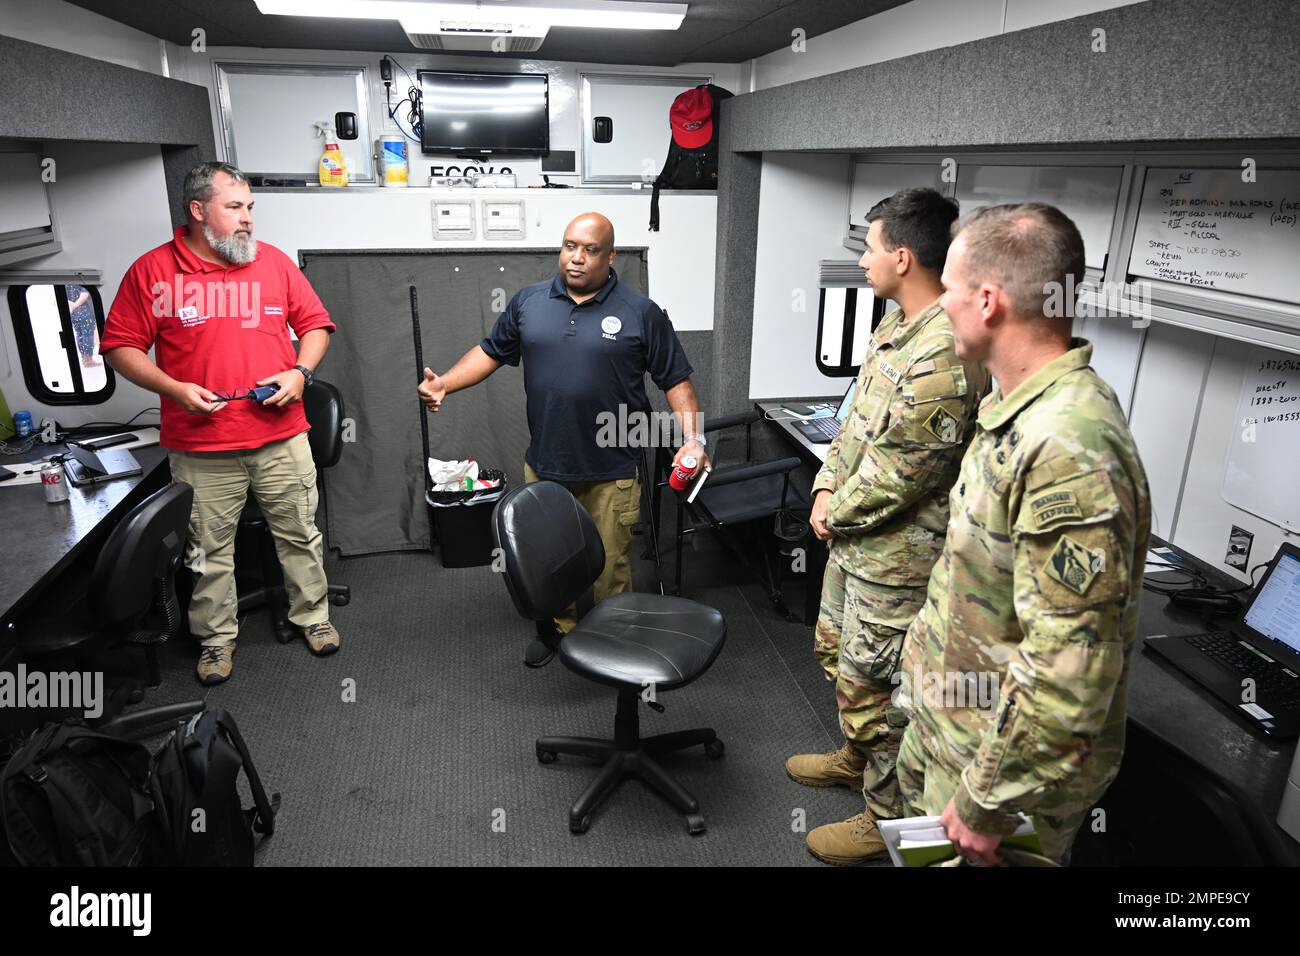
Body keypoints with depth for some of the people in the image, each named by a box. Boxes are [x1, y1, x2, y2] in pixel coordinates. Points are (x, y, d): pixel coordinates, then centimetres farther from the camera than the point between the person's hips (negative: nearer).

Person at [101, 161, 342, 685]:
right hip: (200, 449, -1)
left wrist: (300, 372, -7)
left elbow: (315, 324, 10)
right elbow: (121, 347, 1)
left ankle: (312, 615, 30)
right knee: (209, 548, 11)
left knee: (299, 534, 11)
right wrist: (174, 388, -13)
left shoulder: (274, 262, 5)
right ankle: (216, 636, 29)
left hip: (281, 439, 2)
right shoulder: (152, 270, -1)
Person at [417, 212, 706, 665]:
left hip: (611, 472, -3)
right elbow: (491, 353, 13)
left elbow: (676, 380, -2)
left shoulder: (641, 312, -4)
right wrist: (444, 383, -1)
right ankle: (559, 626, 39)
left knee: (610, 563, 6)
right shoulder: (529, 301, 5)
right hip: (544, 464, 3)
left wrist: (693, 439, -14)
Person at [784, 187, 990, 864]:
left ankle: (888, 816, 28)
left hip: (895, 554, -10)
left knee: (870, 684, 5)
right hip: (854, 535, 10)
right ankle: (857, 758, 49)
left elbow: (896, 476, -25)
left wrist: (836, 514, -10)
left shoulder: (943, 357, -28)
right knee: (836, 650, 26)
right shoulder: (897, 325, 5)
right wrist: (828, 485, 2)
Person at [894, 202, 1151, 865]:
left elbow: (1069, 676, -31)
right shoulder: (1018, 407, 0)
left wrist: (987, 805, -22)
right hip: (949, 712, 9)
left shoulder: (1070, 453, -33)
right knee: (920, 822, 28)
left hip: (1014, 753, -9)